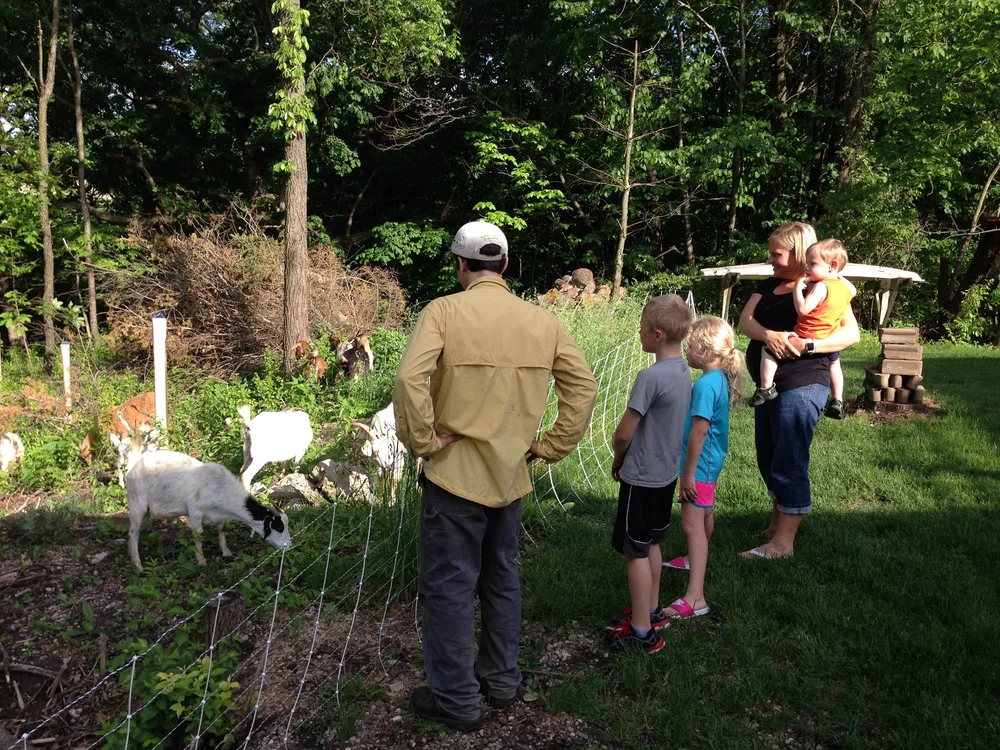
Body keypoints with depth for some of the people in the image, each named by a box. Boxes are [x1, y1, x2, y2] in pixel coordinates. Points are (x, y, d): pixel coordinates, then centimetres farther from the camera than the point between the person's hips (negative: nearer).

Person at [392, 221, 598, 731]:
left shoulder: (445, 311, -13)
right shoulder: (542, 321, 1)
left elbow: (410, 380, -27)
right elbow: (583, 386, 2)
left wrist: (422, 442, -15)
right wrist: (552, 445, 6)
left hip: (455, 475, -5)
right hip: (510, 475, 5)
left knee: (449, 587, 9)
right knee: (501, 579, 21)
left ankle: (455, 699, 22)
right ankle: (501, 678, 37)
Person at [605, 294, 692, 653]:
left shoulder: (651, 376, -25)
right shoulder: (683, 370, 2)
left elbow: (623, 434, -21)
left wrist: (618, 461, -1)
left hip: (641, 478, -9)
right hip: (667, 473, 9)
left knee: (636, 552, 3)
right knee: (651, 544, 21)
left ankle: (642, 631, 13)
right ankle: (651, 610, 35)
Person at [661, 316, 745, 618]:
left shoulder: (705, 384, -25)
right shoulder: (721, 379, 6)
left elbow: (699, 430, -28)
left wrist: (689, 472, -24)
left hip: (700, 464, -10)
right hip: (712, 461, 10)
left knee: (692, 524, -13)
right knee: (704, 512, 28)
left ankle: (695, 598, -17)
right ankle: (697, 558, 52)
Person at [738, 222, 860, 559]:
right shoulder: (768, 286, 12)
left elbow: (852, 333, -15)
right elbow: (745, 320, -2)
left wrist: (807, 345, -27)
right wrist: (768, 334, -22)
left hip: (801, 386, -8)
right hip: (768, 383, 8)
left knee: (789, 462, -5)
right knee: (768, 459, 17)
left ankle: (783, 542, 2)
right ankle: (777, 522, 35)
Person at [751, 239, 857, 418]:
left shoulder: (821, 287, -22)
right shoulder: (845, 285, 3)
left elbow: (803, 309, -31)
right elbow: (853, 292, 27)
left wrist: (798, 288, -22)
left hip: (807, 339, -8)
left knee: (768, 348, 1)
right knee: (834, 362, 38)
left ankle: (766, 387, -7)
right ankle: (837, 401, 38)